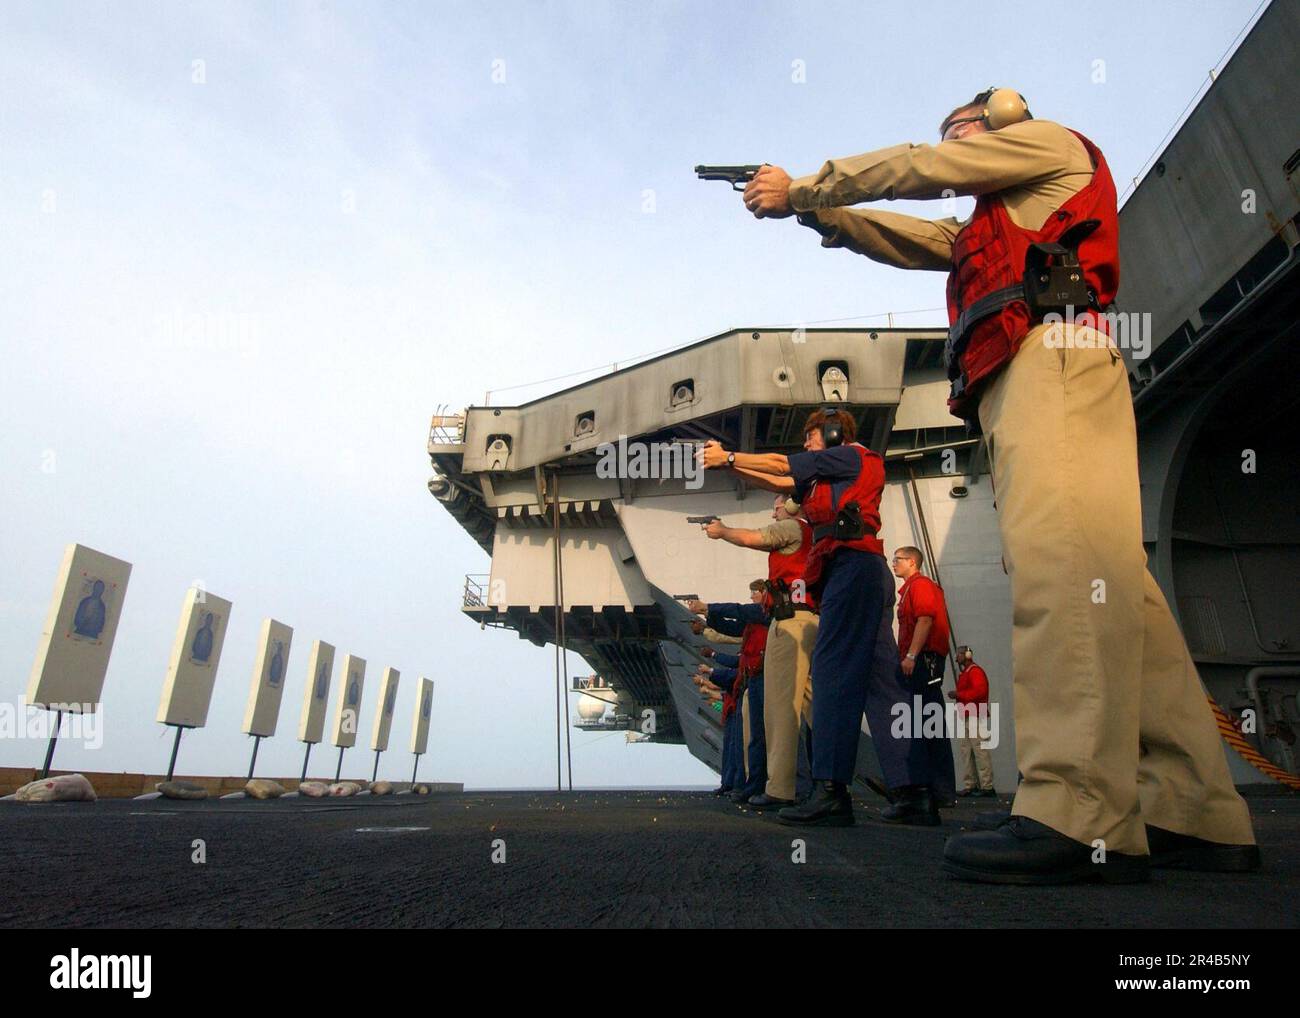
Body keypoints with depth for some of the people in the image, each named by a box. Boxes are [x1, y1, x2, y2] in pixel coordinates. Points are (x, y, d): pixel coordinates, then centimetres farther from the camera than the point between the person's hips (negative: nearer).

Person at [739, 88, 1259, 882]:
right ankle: (1196, 812, -5)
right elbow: (895, 235, 38)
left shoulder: (1053, 143, 20)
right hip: (1015, 380, 8)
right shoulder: (983, 228, 41)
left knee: (1060, 557, -25)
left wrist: (798, 188, 19)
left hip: (1053, 352, -8)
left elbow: (912, 168, 13)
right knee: (1105, 574, -3)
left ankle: (1078, 817, -33)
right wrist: (810, 210, 28)